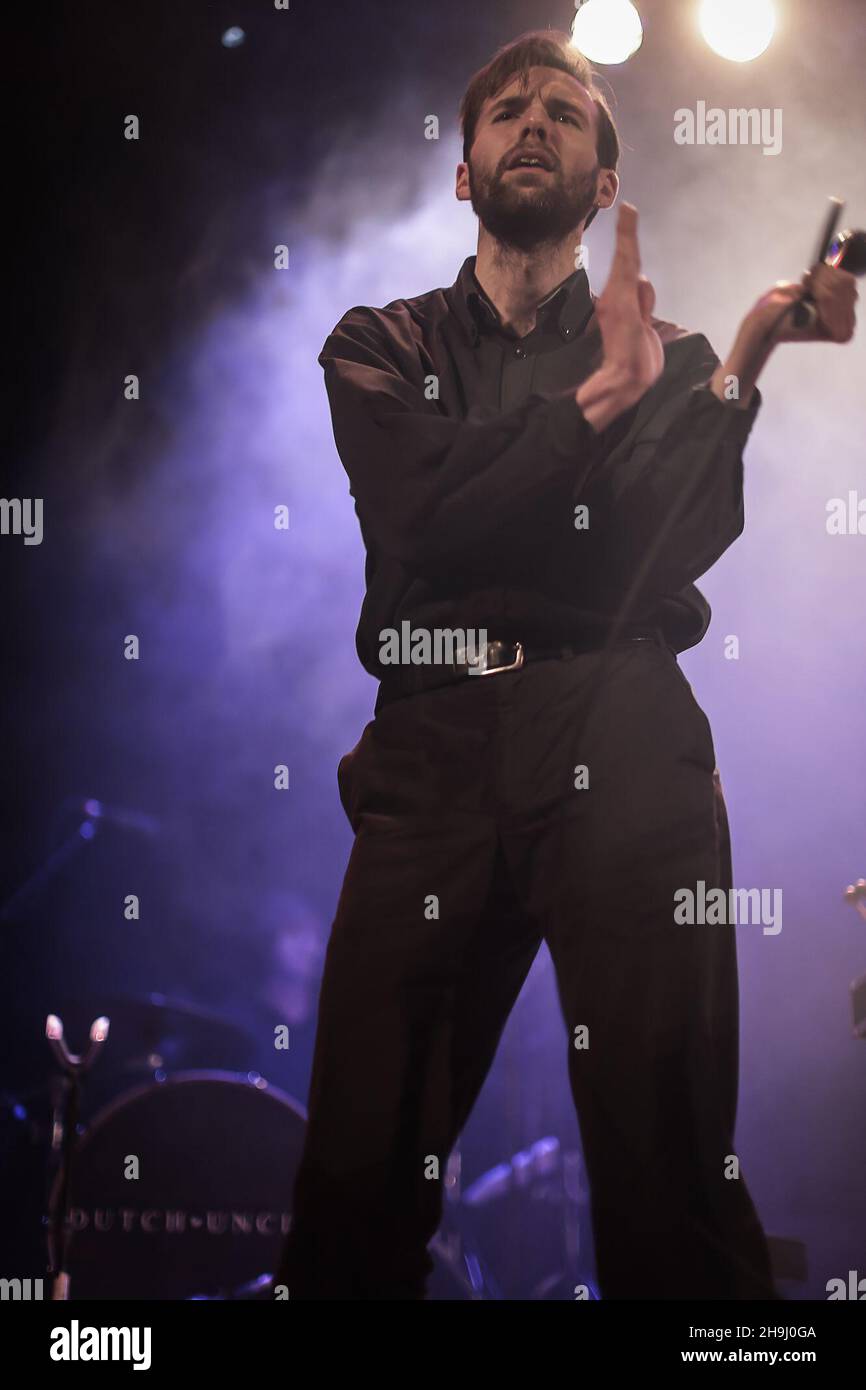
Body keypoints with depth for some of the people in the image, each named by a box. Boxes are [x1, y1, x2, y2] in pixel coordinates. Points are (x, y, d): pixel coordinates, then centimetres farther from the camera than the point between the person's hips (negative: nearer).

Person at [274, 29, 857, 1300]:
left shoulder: (666, 361, 18)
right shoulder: (382, 347, 17)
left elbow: (677, 551, -1)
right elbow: (429, 528, -3)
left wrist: (741, 367, -14)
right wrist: (599, 398, -7)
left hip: (624, 751, 0)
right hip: (435, 750, 0)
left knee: (671, 1168, -7)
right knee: (366, 1167, -3)